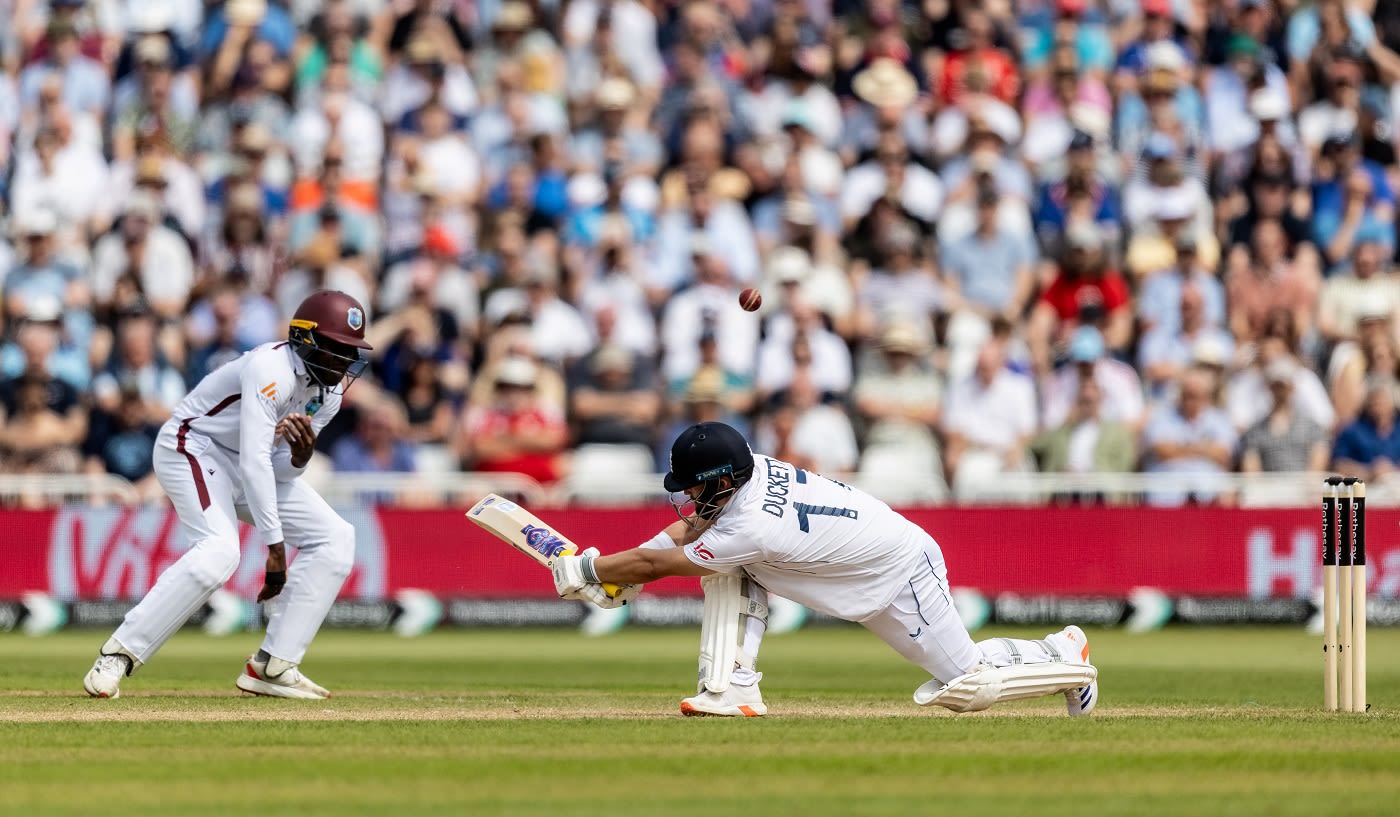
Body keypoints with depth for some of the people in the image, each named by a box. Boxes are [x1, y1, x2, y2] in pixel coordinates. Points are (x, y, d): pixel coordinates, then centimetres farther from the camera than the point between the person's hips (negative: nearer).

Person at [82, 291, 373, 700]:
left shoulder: (329, 393, 0)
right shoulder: (272, 370, -27)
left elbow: (281, 472, 2)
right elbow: (254, 462, -31)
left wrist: (301, 455, -23)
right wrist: (274, 544, -33)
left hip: (248, 463, 9)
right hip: (193, 448, -9)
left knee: (335, 538, -1)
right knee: (219, 550, -33)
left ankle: (272, 666, -3)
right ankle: (117, 656, -25)